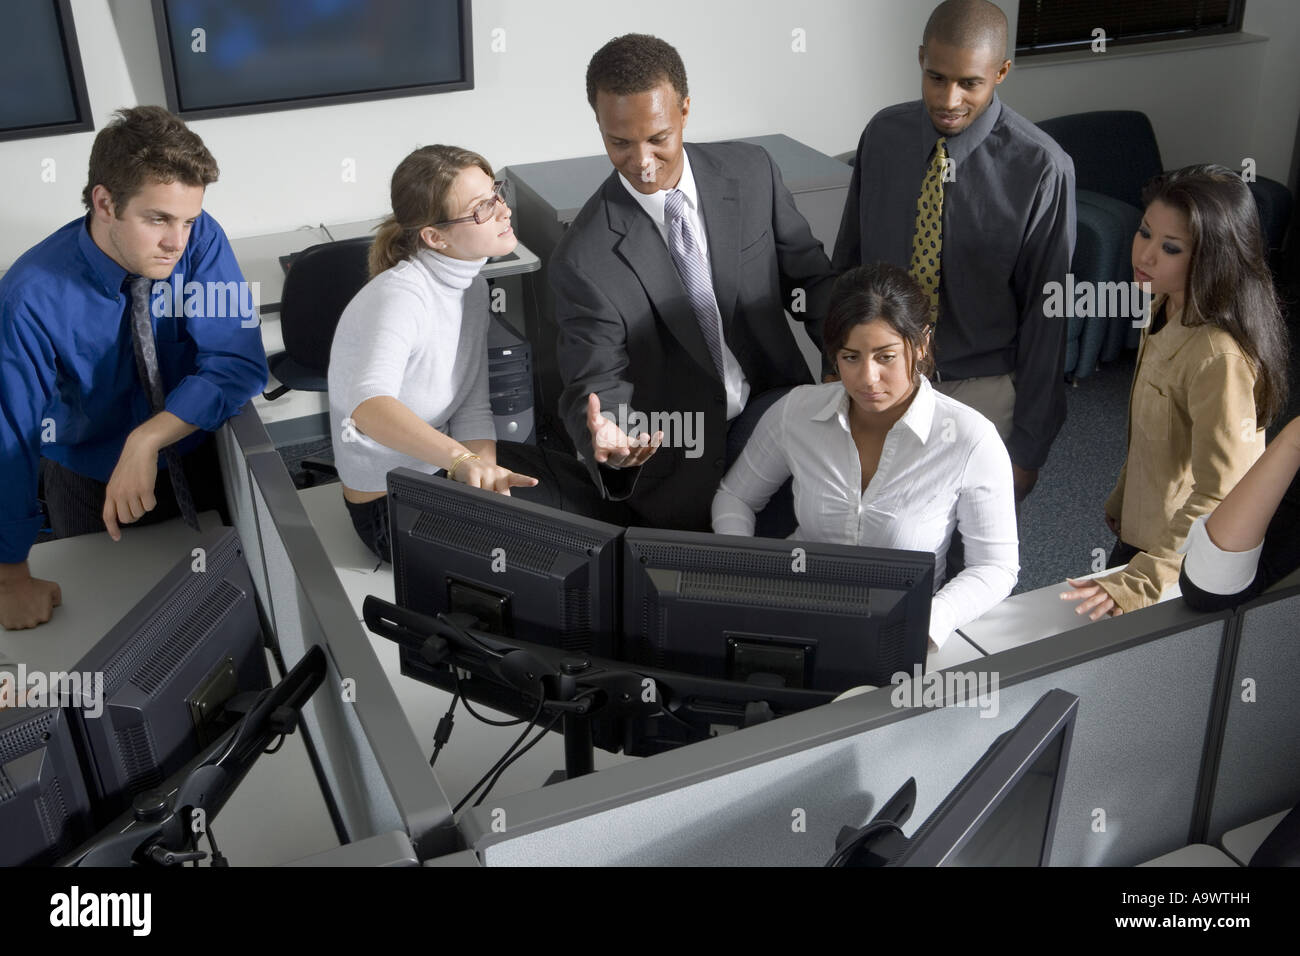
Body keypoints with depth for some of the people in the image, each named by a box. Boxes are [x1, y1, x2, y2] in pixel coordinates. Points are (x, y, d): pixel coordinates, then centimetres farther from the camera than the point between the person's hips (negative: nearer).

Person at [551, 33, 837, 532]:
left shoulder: (751, 172, -4)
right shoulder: (584, 259, -15)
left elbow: (808, 276, 7)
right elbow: (595, 386, -12)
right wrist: (604, 438, -36)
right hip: (681, 467, -2)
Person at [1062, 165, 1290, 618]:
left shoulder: (1221, 358, -31)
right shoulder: (1166, 308, -2)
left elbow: (1219, 496, -29)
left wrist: (1141, 580, -33)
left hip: (1184, 560, -8)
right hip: (1142, 529, 9)